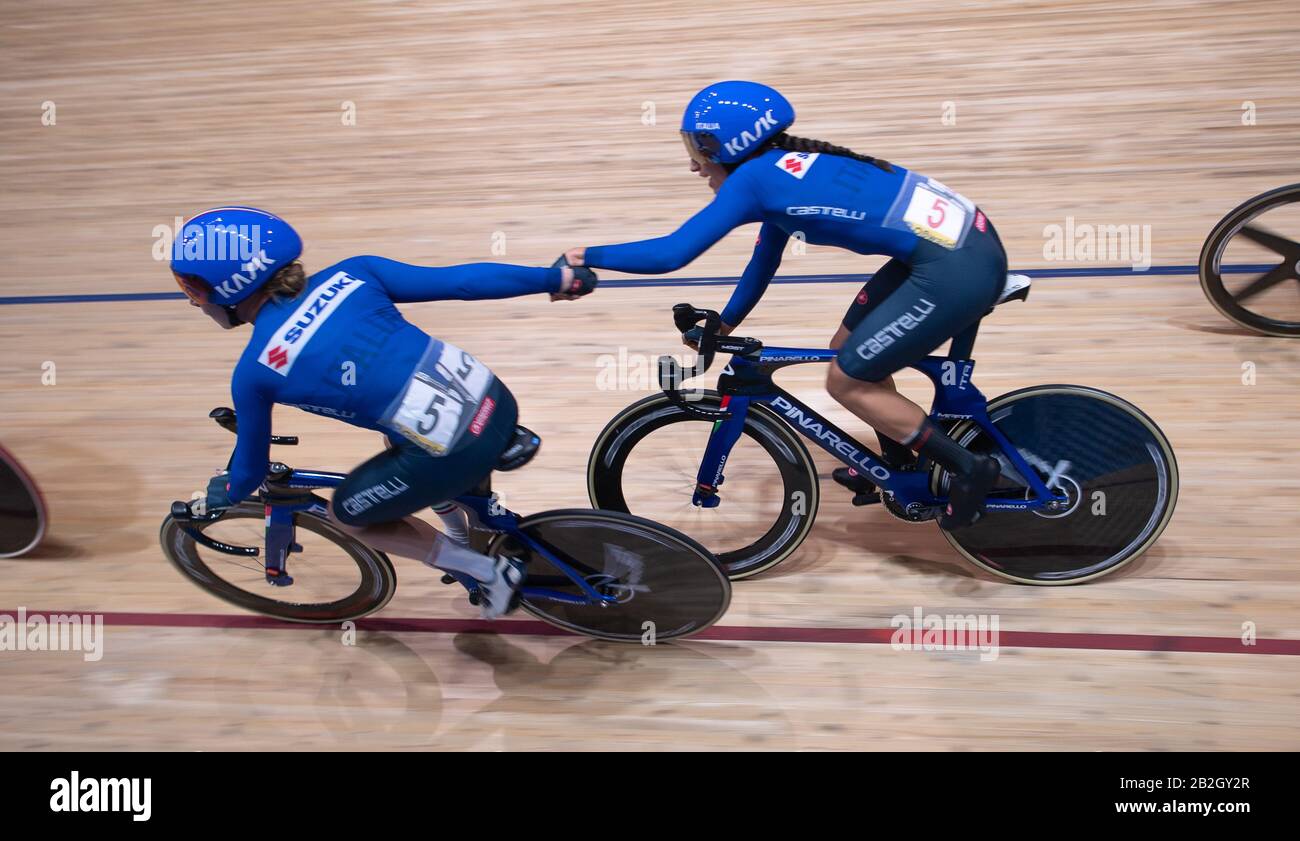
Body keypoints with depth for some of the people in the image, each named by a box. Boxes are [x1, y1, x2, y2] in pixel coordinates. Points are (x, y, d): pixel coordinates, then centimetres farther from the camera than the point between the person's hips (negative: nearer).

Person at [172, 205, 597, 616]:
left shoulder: (253, 372, 0)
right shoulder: (348, 273, 8)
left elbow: (251, 468, 15)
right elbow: (461, 280, 6)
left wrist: (223, 495, 39)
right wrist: (557, 278, 17)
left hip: (451, 457, -6)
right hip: (495, 402, 6)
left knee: (346, 513, 24)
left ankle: (488, 571, 19)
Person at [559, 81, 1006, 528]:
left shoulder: (752, 178, -11)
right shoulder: (781, 168, 14)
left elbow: (671, 253, -14)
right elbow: (764, 259, 26)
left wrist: (586, 256, -2)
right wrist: (723, 324, 32)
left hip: (957, 269, -9)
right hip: (966, 243, 9)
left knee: (846, 380, 3)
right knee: (848, 347, 20)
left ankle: (969, 468, 11)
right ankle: (899, 465, 37)